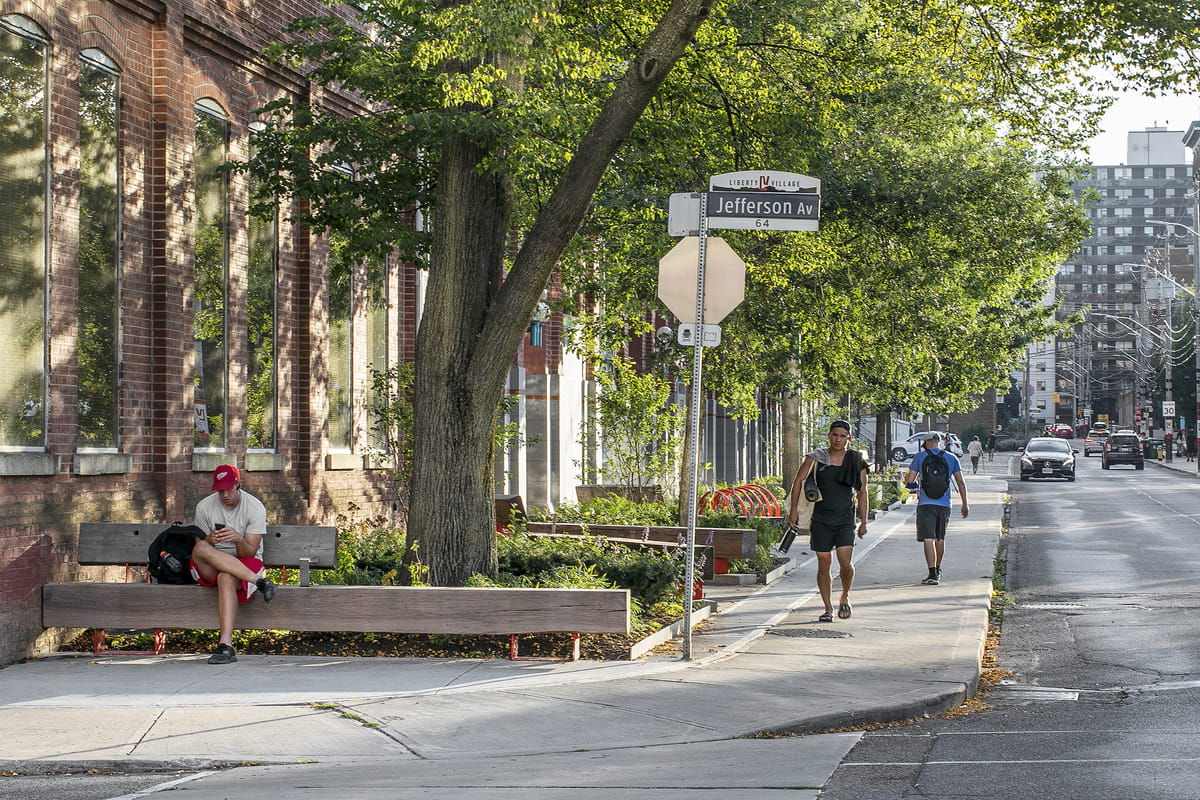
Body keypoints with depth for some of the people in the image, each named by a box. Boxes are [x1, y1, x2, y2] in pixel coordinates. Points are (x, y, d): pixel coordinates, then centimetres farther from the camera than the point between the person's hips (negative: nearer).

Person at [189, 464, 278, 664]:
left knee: (226, 577, -39)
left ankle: (225, 645, -49)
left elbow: (249, 554, -10)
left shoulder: (255, 508, -7)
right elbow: (200, 544, 2)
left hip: (245, 566, -3)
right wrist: (210, 540, -22)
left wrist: (239, 539, -33)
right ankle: (259, 581, -35)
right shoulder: (204, 507, 1)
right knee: (200, 549, -33)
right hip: (210, 568, 3)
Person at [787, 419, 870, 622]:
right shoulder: (817, 458, 0)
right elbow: (799, 480, 0)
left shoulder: (857, 461, 4)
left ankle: (845, 598, 14)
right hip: (821, 520, 0)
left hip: (845, 521, 0)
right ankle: (828, 609, 13)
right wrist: (793, 509, -8)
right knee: (824, 565, 2)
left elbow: (862, 492, 10)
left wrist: (863, 522, 7)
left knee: (846, 563, -13)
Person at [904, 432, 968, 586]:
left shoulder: (921, 457, 1)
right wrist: (965, 505, 14)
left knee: (928, 539, -7)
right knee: (940, 538, 19)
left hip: (926, 503, -3)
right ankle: (937, 570, 34)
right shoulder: (951, 458, 9)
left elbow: (910, 480, -2)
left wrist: (909, 480, 23)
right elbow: (961, 483, 8)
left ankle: (933, 574, -17)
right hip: (944, 504, 3)